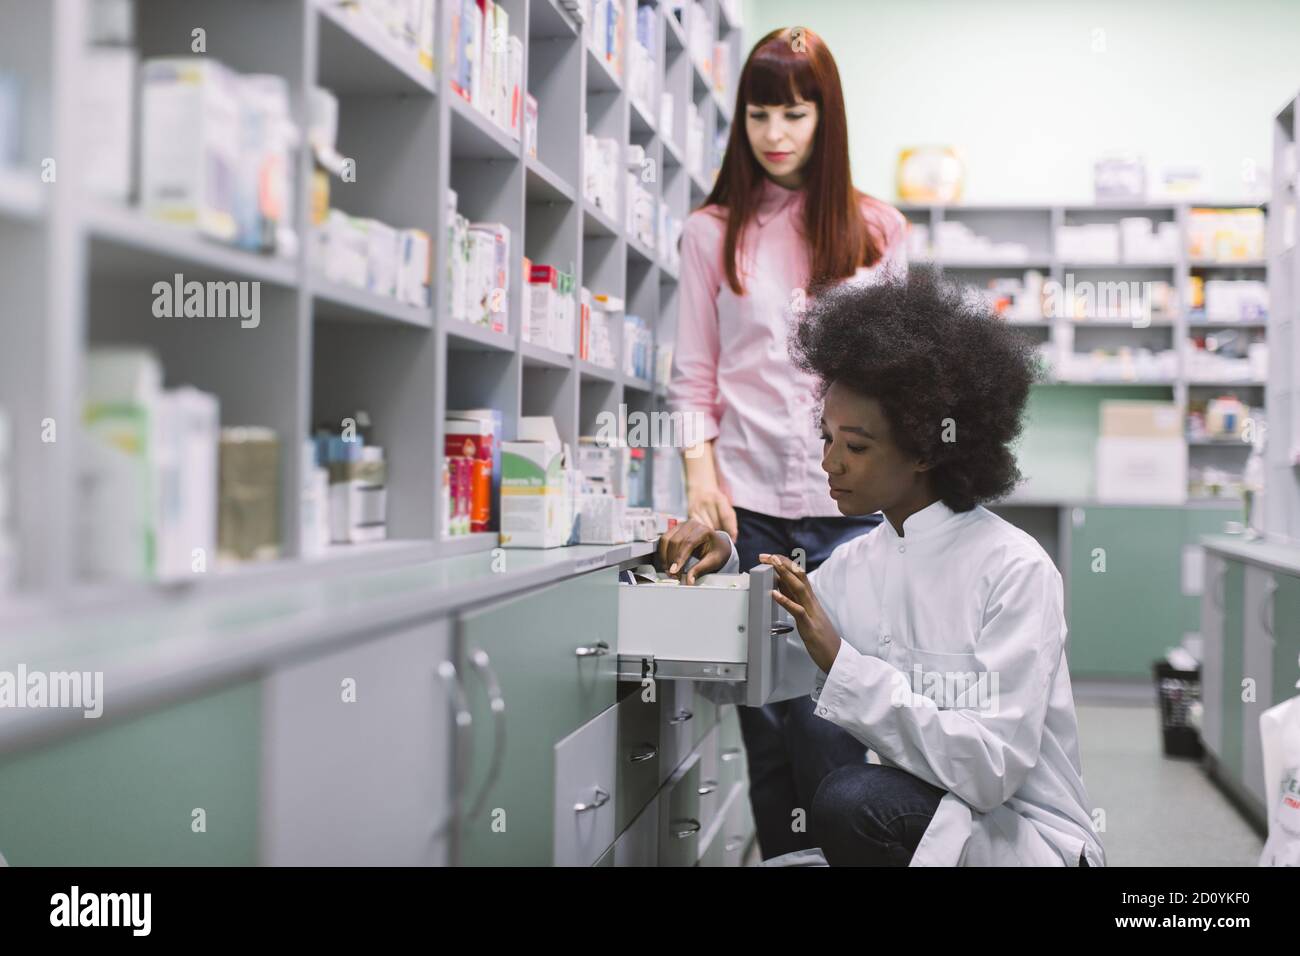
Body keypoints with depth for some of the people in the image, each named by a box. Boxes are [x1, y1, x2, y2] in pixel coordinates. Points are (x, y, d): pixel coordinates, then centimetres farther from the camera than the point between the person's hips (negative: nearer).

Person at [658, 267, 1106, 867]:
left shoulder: (1014, 569, -16)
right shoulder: (856, 564, 6)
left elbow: (992, 769, -24)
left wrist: (841, 661, -26)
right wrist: (722, 566, -12)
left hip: (1018, 838, -6)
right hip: (917, 818, 6)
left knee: (851, 799, -30)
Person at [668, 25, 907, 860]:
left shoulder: (877, 230, 10)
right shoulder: (712, 232, 10)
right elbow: (695, 374, 8)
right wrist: (701, 470, -5)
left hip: (847, 506, -1)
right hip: (747, 502, 1)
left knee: (828, 717, -5)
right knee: (766, 722, 5)